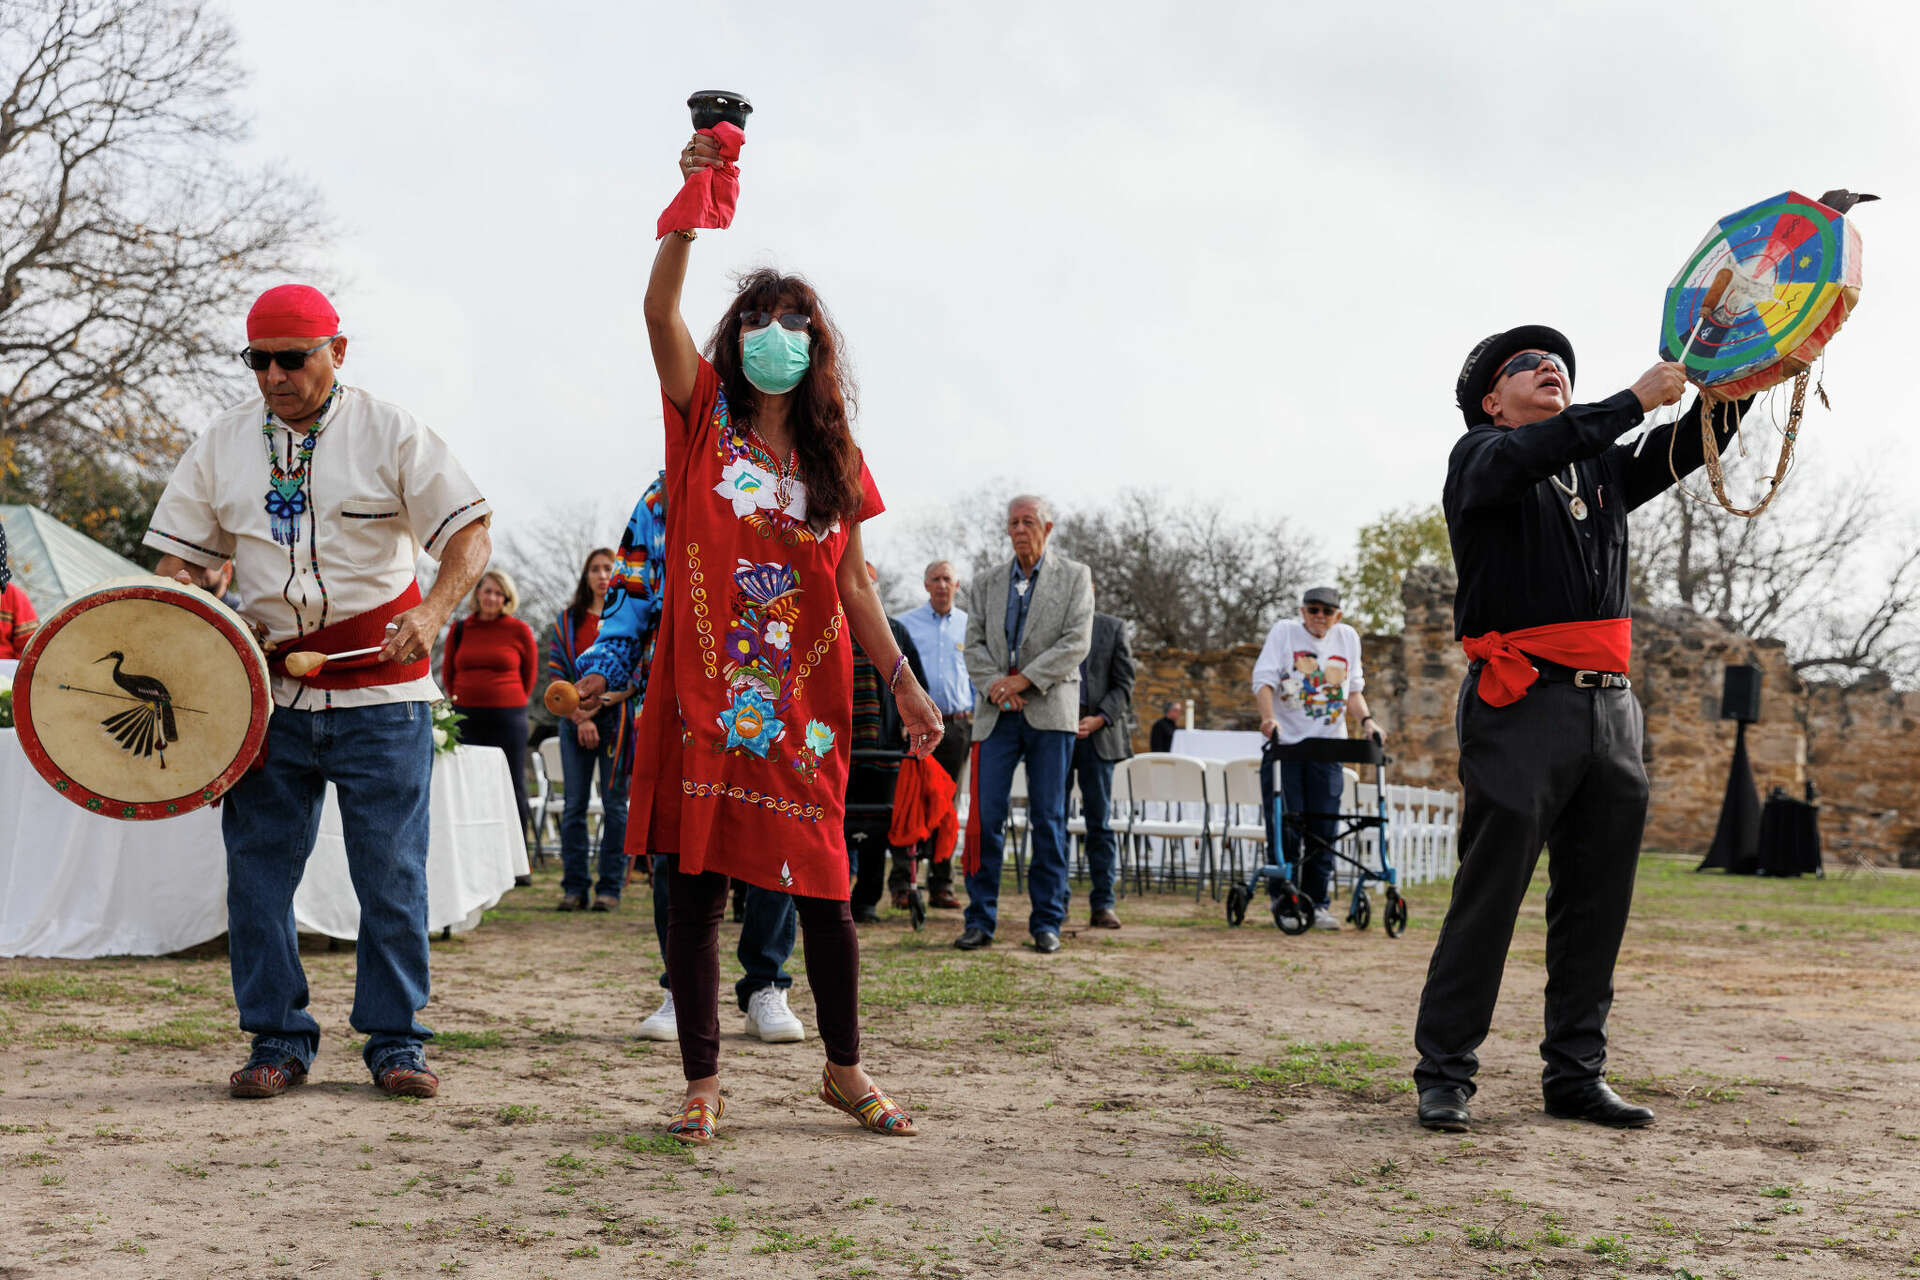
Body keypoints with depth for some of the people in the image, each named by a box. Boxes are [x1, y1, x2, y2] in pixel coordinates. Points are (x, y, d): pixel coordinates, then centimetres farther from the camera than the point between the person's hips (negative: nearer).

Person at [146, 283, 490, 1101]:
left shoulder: (391, 436, -2)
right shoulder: (221, 446, 8)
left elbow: (469, 534, -6)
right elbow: (183, 559, 10)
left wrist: (434, 611, -23)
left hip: (380, 689, -3)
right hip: (267, 687, 3)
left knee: (391, 873, -1)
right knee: (258, 868, 2)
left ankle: (395, 1041, 10)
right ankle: (277, 1040, 13)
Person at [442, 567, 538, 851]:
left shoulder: (519, 631, 0)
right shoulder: (459, 629, 6)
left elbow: (530, 673, 10)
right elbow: (447, 671, 18)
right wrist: (460, 701, 14)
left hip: (508, 718, -2)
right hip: (466, 718, 2)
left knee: (512, 789, 1)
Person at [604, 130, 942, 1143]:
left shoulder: (834, 457, 12)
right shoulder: (704, 416, 5)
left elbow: (854, 587, 14)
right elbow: (659, 311, -11)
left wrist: (904, 683, 9)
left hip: (803, 697, 2)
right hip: (705, 690, -2)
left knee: (824, 886, 4)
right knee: (696, 886, 0)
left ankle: (844, 1069, 23)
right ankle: (702, 1086, 11)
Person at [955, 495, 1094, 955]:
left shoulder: (1074, 576, 6)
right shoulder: (988, 582, 15)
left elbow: (1077, 643, -5)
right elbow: (974, 645, 9)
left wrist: (1023, 680, -13)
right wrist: (995, 685, -10)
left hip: (1050, 710, -2)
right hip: (997, 712, 2)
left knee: (1048, 819, 1)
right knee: (986, 816, -4)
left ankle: (1047, 921, 7)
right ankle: (980, 919, 3)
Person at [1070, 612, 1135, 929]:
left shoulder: (1113, 628, 7)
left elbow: (1124, 684, 5)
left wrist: (1099, 719, -10)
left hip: (1097, 734, -1)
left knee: (1099, 821, -2)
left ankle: (1102, 904, 0)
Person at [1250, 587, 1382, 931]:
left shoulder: (1348, 637, 13)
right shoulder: (1284, 631, 2)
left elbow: (1353, 690, 19)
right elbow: (1264, 678, -8)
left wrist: (1366, 720, 1)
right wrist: (1269, 718, -24)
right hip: (1285, 744, -3)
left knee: (1324, 828, 0)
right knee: (1285, 825, -6)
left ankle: (1318, 903, 9)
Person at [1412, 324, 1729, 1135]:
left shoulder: (1601, 468, 22)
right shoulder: (1482, 455, 4)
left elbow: (1685, 448, 15)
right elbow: (1530, 454, -17)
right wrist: (1635, 399, -17)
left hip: (1609, 707, 6)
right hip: (1521, 706, -6)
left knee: (1596, 901, 7)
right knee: (1489, 895, -5)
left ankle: (1575, 1074, 15)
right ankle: (1443, 1075, 2)